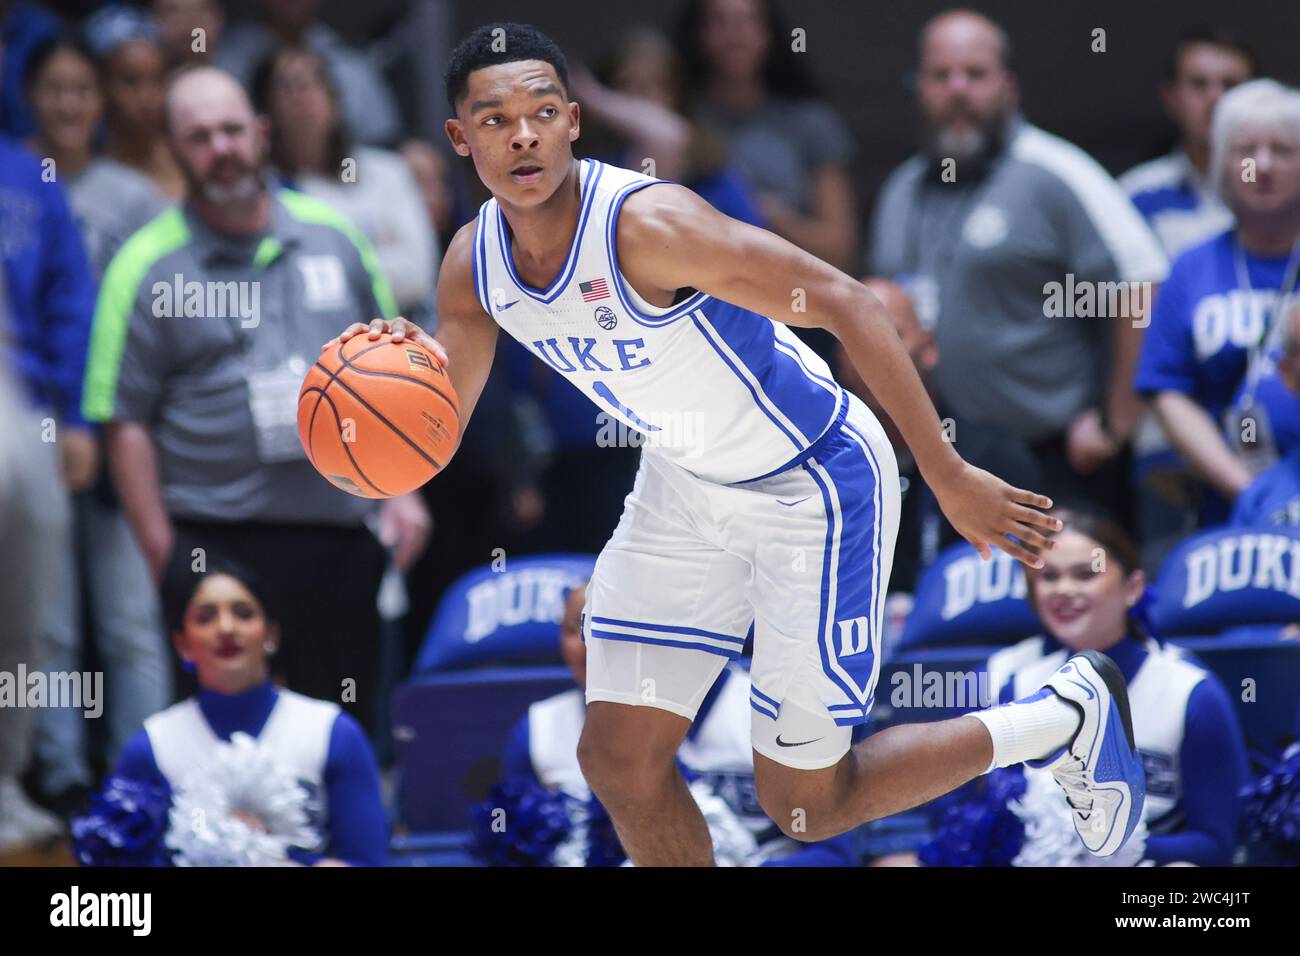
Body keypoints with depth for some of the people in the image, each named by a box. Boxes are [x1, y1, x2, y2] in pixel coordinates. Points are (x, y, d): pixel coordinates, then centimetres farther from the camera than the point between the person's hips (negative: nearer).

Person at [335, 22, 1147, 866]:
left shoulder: (644, 224, -30)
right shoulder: (475, 264, -8)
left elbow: (844, 303, -29)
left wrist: (948, 476, -29)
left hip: (816, 483, -7)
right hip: (687, 484, 7)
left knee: (805, 805, 1)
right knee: (619, 758, 2)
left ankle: (1072, 715, 20)